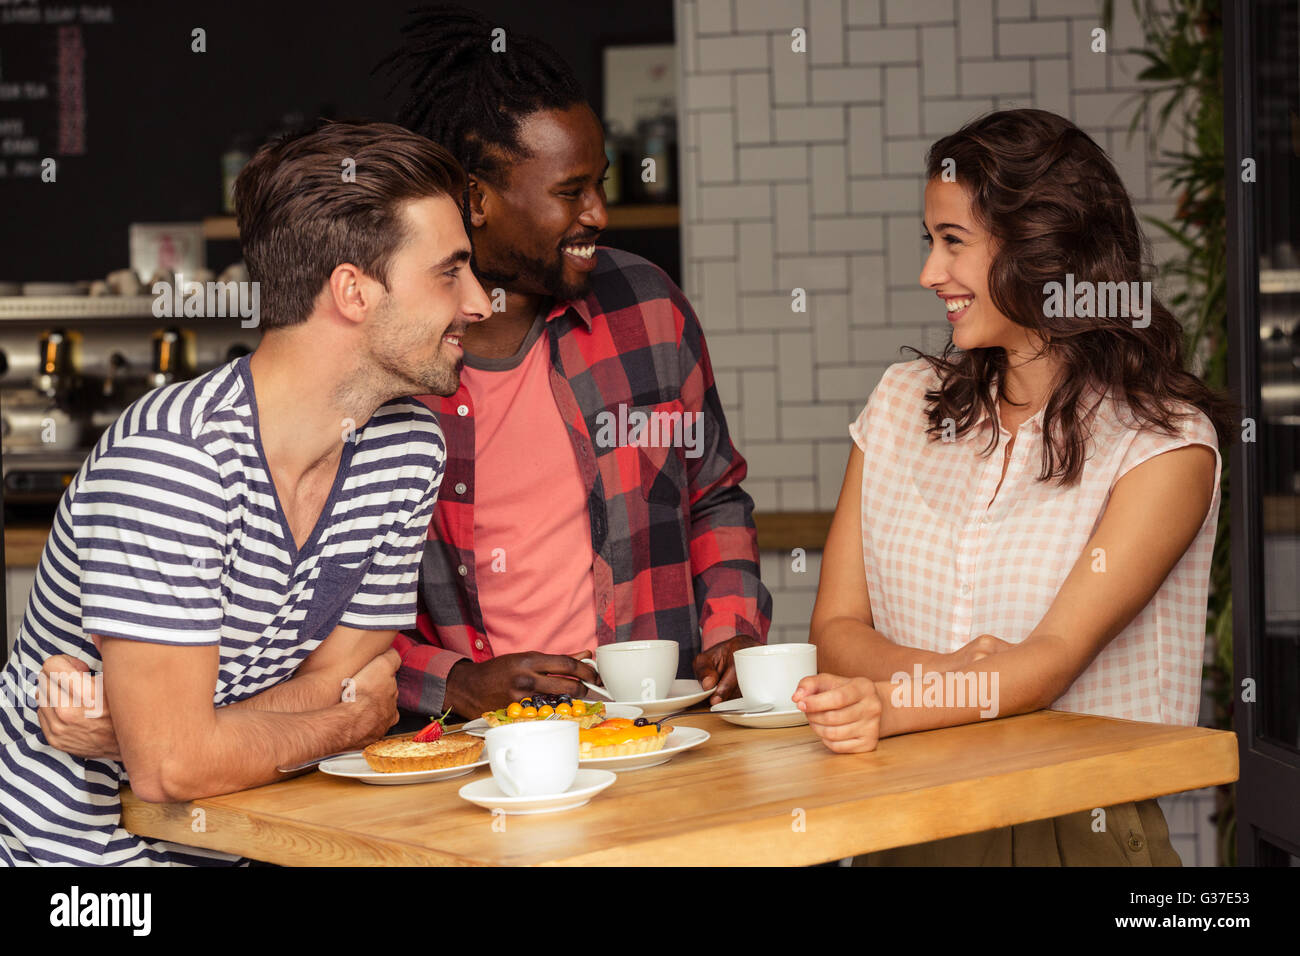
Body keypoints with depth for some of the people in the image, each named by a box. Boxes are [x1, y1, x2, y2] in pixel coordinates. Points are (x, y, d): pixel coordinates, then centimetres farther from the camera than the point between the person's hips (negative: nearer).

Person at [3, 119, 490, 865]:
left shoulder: (410, 448, -2)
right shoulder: (172, 451, -21)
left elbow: (327, 682, 0)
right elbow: (175, 763, -24)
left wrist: (133, 729, -15)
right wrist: (362, 717, -9)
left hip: (231, 844, 6)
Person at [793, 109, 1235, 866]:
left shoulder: (1165, 446, -3)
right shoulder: (904, 402, 12)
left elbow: (1055, 658, -13)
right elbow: (836, 627, 10)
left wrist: (891, 706, -29)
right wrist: (932, 672, -11)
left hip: (1081, 828, -3)